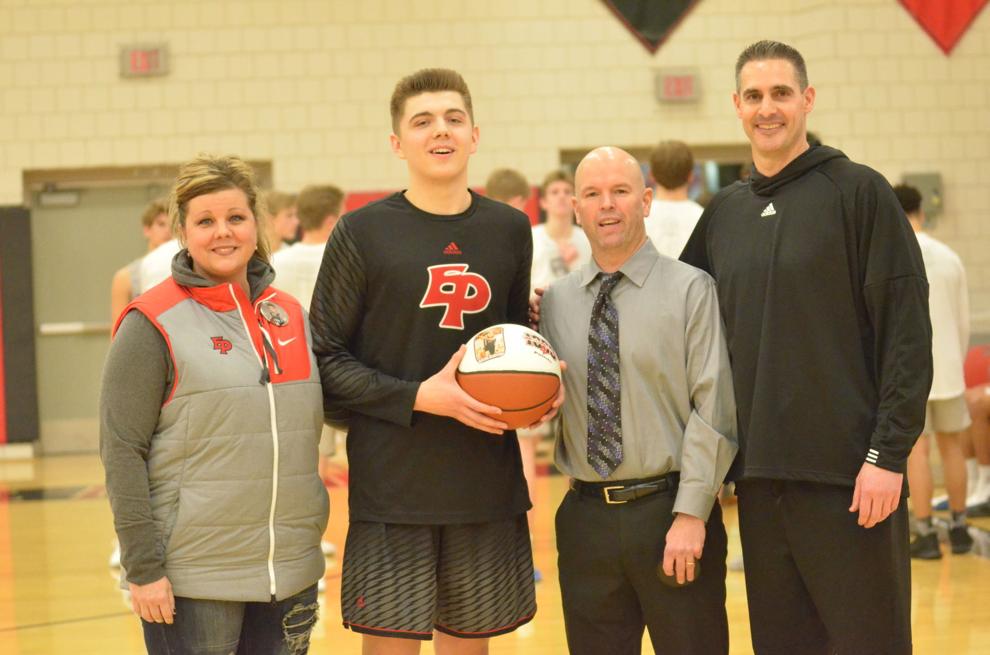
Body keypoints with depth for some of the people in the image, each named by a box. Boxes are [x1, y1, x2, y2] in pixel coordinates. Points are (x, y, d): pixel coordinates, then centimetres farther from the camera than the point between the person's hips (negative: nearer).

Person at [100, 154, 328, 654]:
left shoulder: (290, 315, 10)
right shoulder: (153, 325, -6)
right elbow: (122, 453, -10)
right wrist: (142, 566, -14)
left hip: (289, 570, 5)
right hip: (193, 579, -5)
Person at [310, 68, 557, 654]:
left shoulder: (509, 230, 9)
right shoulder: (364, 232, -3)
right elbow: (325, 360, -4)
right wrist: (419, 396, -16)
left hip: (489, 487, 4)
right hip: (392, 488, -4)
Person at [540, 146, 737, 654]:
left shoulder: (691, 290, -3)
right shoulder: (555, 302, 10)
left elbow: (713, 407, -9)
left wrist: (690, 515, -15)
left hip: (670, 512, -4)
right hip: (585, 516, 4)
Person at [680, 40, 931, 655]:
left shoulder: (859, 191, -3)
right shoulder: (723, 212, 13)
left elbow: (907, 333, -8)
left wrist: (888, 454, -14)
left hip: (847, 476, -5)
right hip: (760, 477, 5)